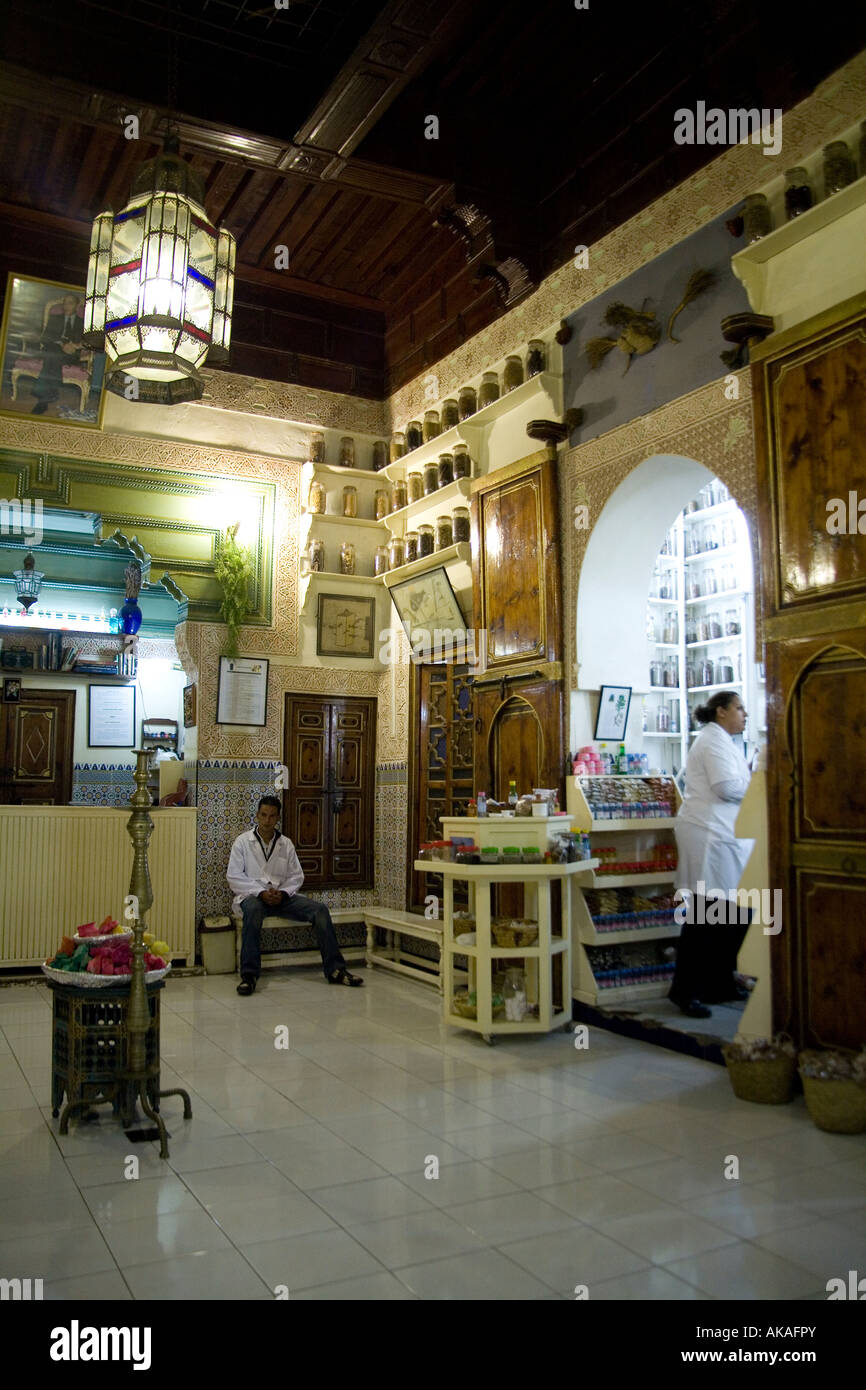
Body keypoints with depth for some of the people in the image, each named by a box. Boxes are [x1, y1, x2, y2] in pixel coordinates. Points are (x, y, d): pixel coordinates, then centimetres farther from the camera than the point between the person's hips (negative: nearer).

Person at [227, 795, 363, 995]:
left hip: (282, 896, 4)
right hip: (253, 895, -3)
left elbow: (296, 875, 11)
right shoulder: (243, 842, 3)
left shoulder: (286, 843, 12)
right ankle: (249, 975, -39)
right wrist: (261, 892, -16)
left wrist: (282, 893, -10)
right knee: (253, 910, -41)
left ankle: (335, 970, -17)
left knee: (320, 909, -18)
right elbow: (234, 877, -5)